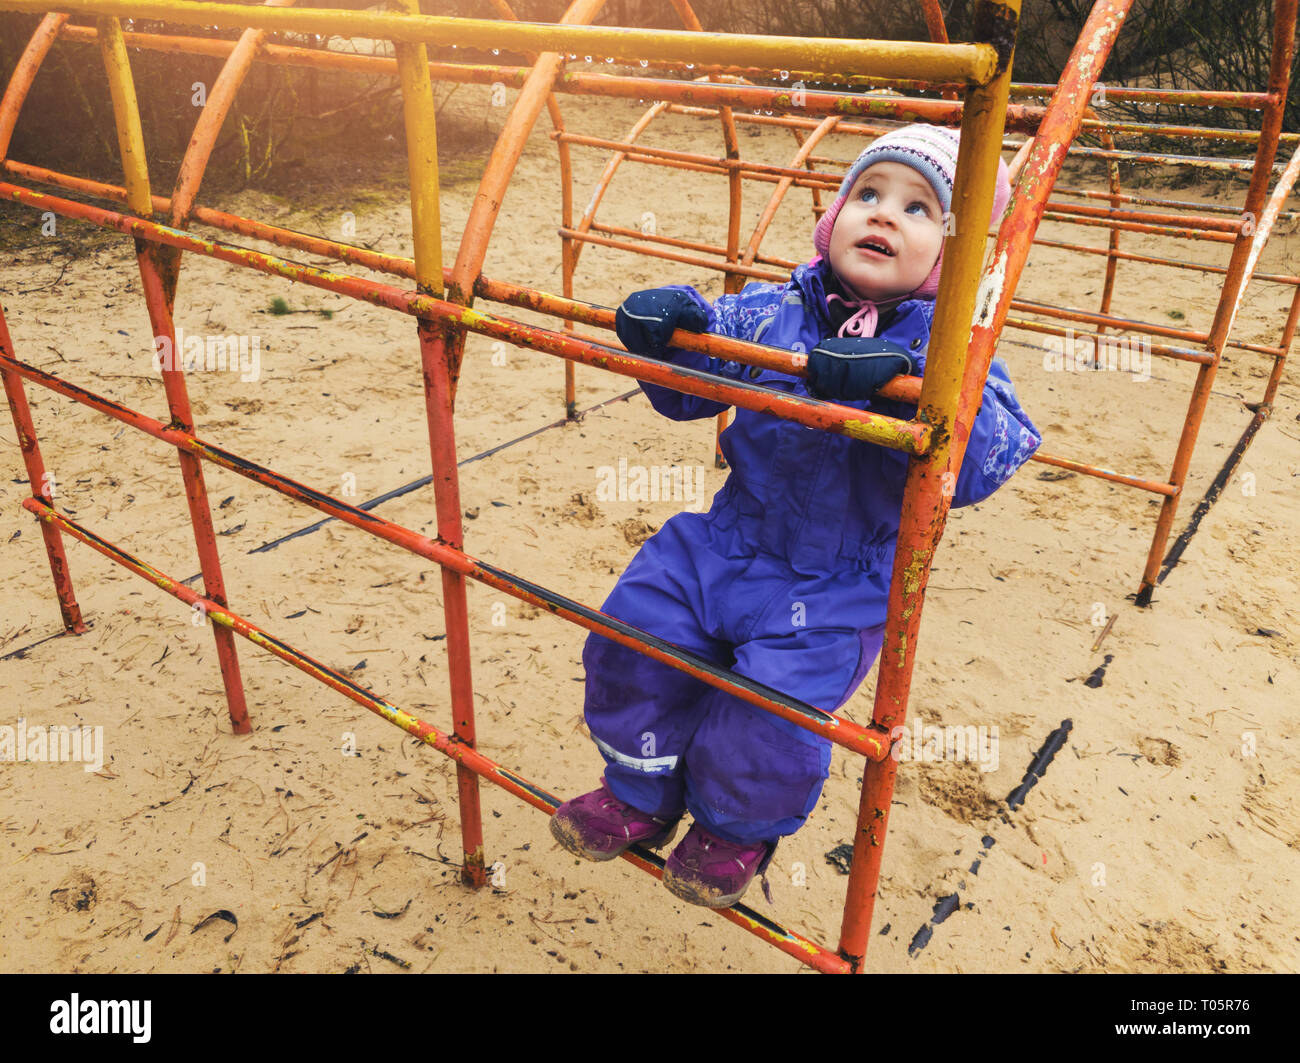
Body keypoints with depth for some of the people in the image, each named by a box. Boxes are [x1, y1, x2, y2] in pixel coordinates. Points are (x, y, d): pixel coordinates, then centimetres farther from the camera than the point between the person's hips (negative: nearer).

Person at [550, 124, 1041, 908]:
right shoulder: (773, 312, -1)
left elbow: (990, 456, -28)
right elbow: (688, 386, 6)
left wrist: (901, 378, -43)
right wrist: (667, 323, -16)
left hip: (836, 593, -4)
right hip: (726, 544, 5)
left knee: (767, 720, -15)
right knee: (634, 639, -1)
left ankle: (739, 831, 24)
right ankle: (643, 798, 28)